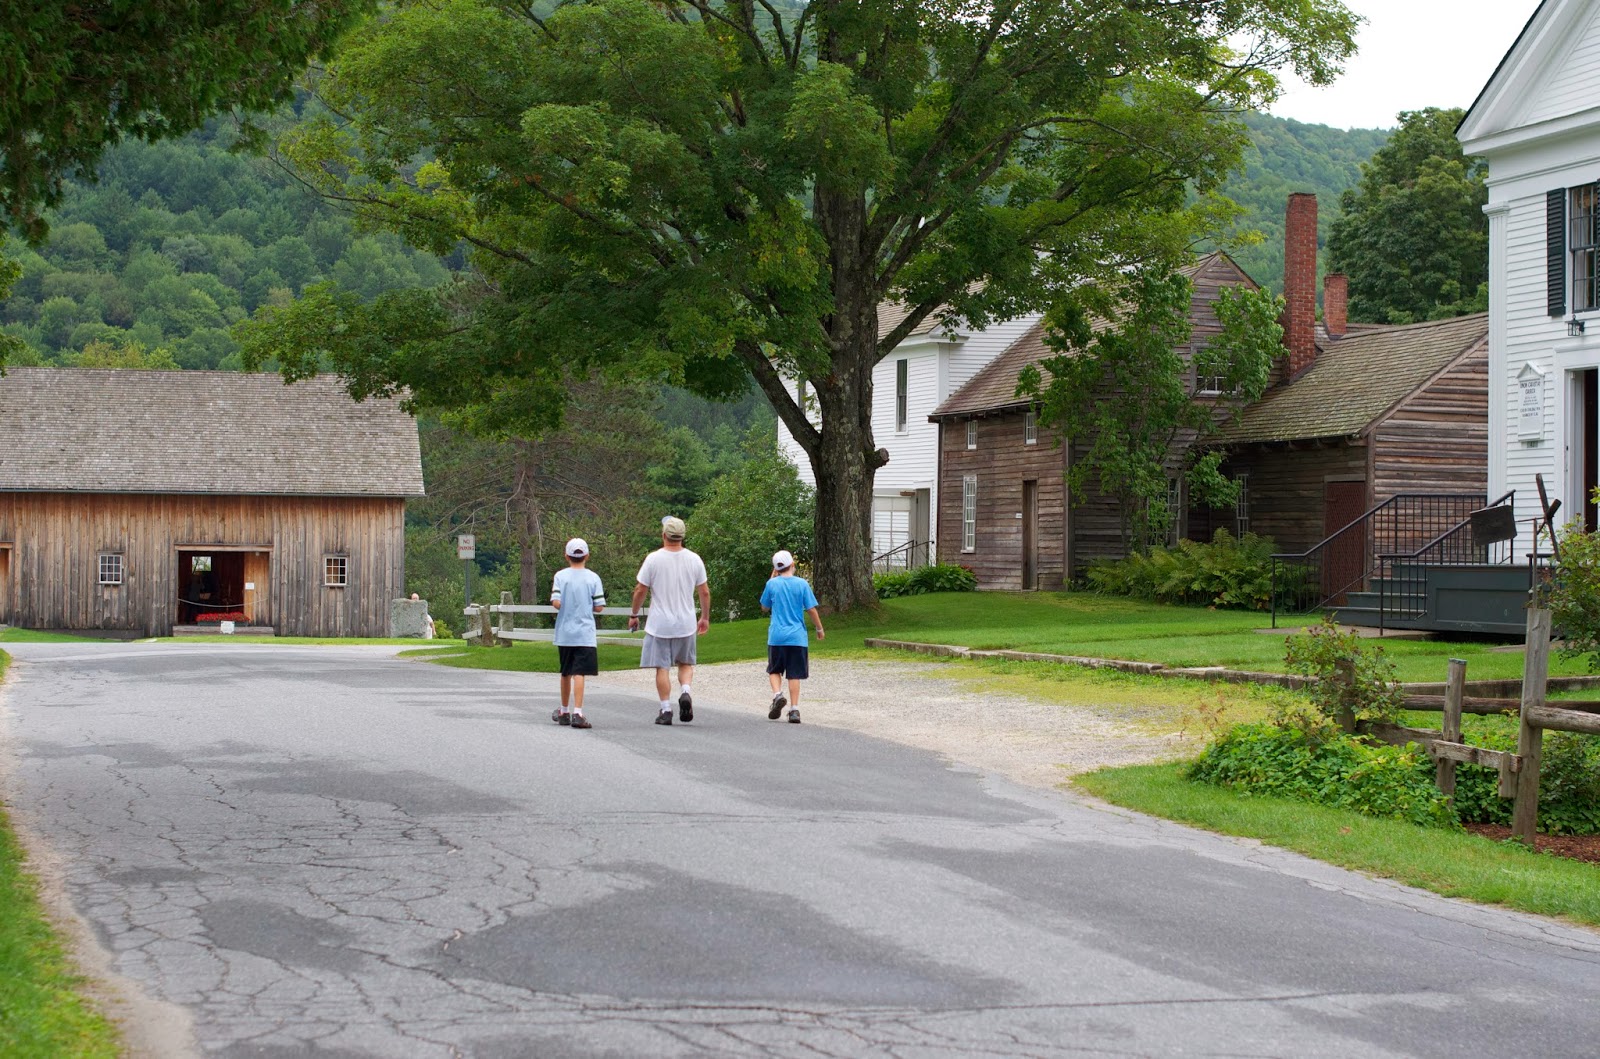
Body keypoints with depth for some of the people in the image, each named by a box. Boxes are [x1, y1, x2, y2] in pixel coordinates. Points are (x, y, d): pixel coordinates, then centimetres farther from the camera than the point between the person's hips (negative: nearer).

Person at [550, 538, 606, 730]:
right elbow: (599, 607, -4)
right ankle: (577, 713, -18)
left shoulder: (561, 576, -2)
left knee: (566, 673, 16)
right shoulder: (593, 578, -2)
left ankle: (564, 711, 29)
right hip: (585, 634, -2)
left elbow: (556, 603, -11)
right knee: (579, 673, -7)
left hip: (564, 634, 2)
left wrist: (566, 604, 11)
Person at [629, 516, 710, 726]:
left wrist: (634, 615, 10)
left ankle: (666, 710, 2)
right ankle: (686, 692, -8)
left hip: (659, 624, -2)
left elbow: (640, 590, -4)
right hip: (686, 624, 2)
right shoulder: (694, 559, 0)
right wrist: (705, 617, 17)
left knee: (662, 667, 4)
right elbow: (704, 592, 5)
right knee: (686, 663, 18)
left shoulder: (653, 559, -8)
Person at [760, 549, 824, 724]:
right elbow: (811, 609, -2)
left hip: (776, 636, 0)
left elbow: (765, 607, 14)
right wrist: (819, 629, 13)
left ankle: (777, 695, -11)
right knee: (794, 674, 4)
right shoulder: (802, 584, -3)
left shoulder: (772, 584, -2)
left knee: (774, 670, 14)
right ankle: (794, 709, -1)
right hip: (797, 637, 0)